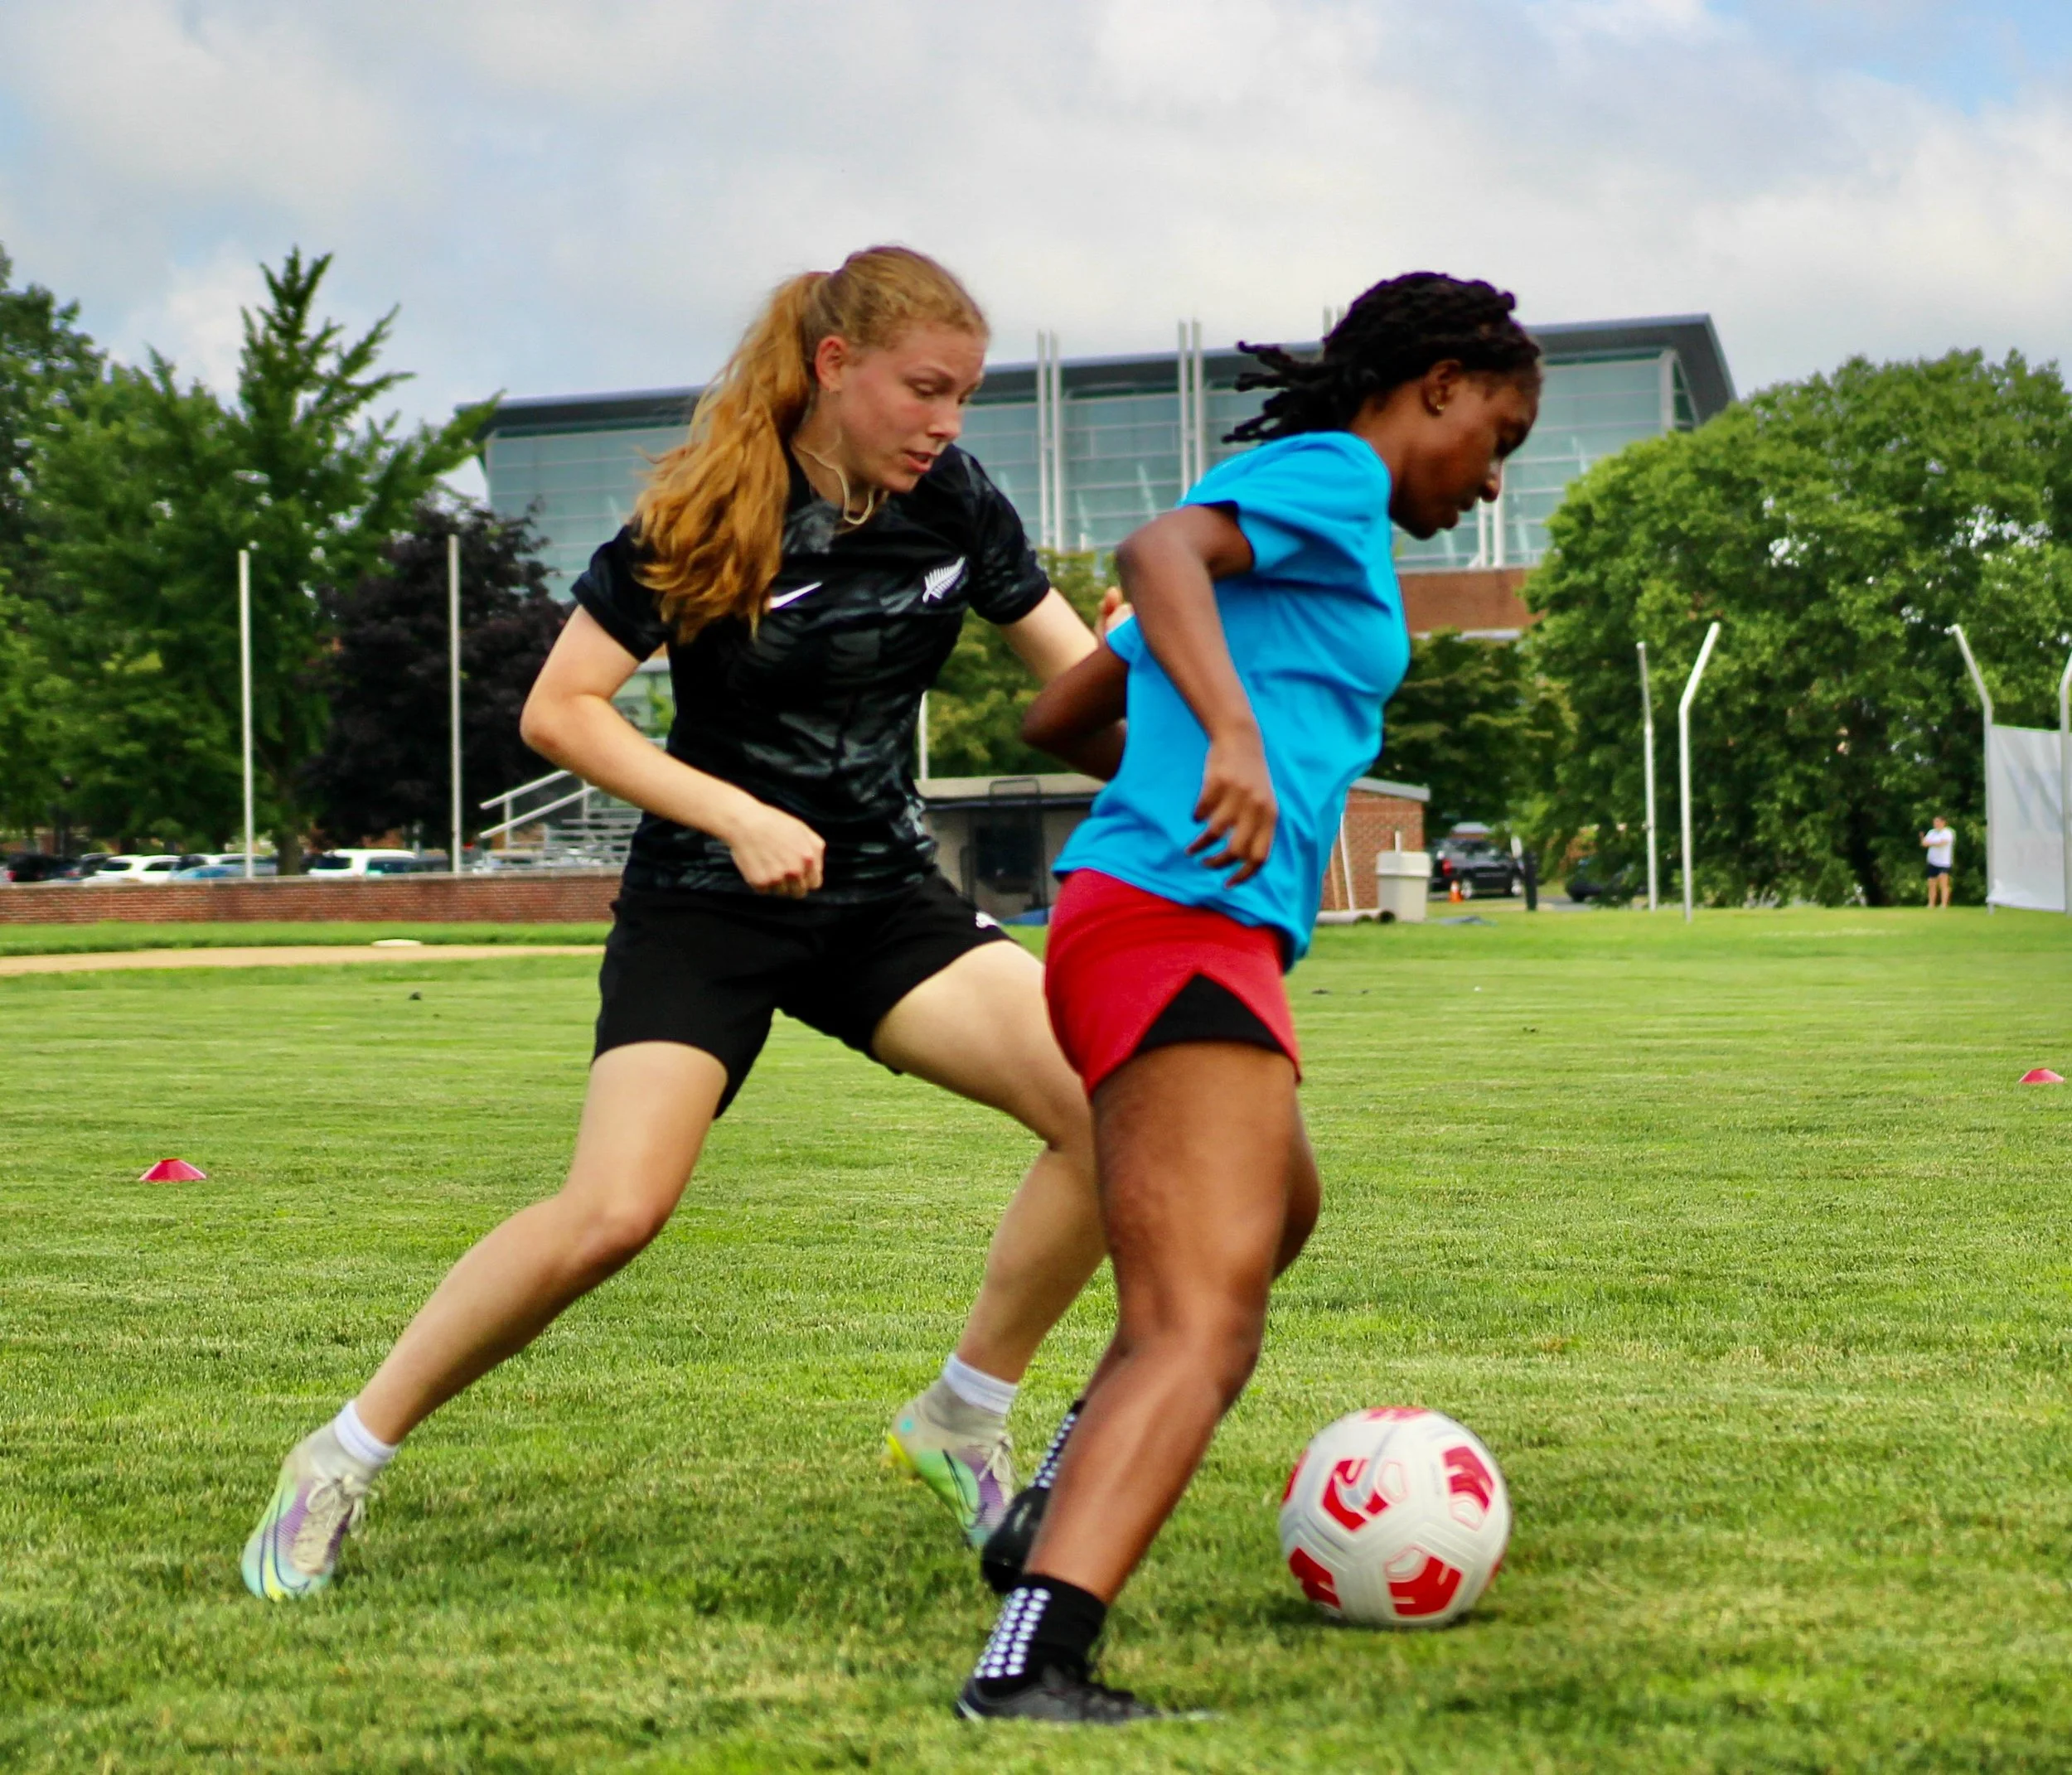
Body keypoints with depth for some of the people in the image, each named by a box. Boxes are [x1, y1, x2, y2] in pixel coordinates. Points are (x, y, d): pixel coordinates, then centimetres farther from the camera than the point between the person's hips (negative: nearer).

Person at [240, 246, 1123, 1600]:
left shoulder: (954, 504, -1)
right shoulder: (709, 515, -14)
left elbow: (1087, 673, 8)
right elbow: (559, 710, -13)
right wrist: (736, 814, -22)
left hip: (884, 897, 5)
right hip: (706, 907, -5)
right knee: (615, 1210, -23)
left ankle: (964, 1418, 4)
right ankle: (342, 1462, -2)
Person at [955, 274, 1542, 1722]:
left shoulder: (1279, 507, 26)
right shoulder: (1336, 477, -1)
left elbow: (1057, 717, 28)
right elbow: (1162, 549, -23)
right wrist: (1233, 733, -35)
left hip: (1128, 925, 10)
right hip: (1187, 924, -10)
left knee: (1273, 1219, 32)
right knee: (1204, 1326, -20)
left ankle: (1058, 1508, 31)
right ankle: (1033, 1666, -34)